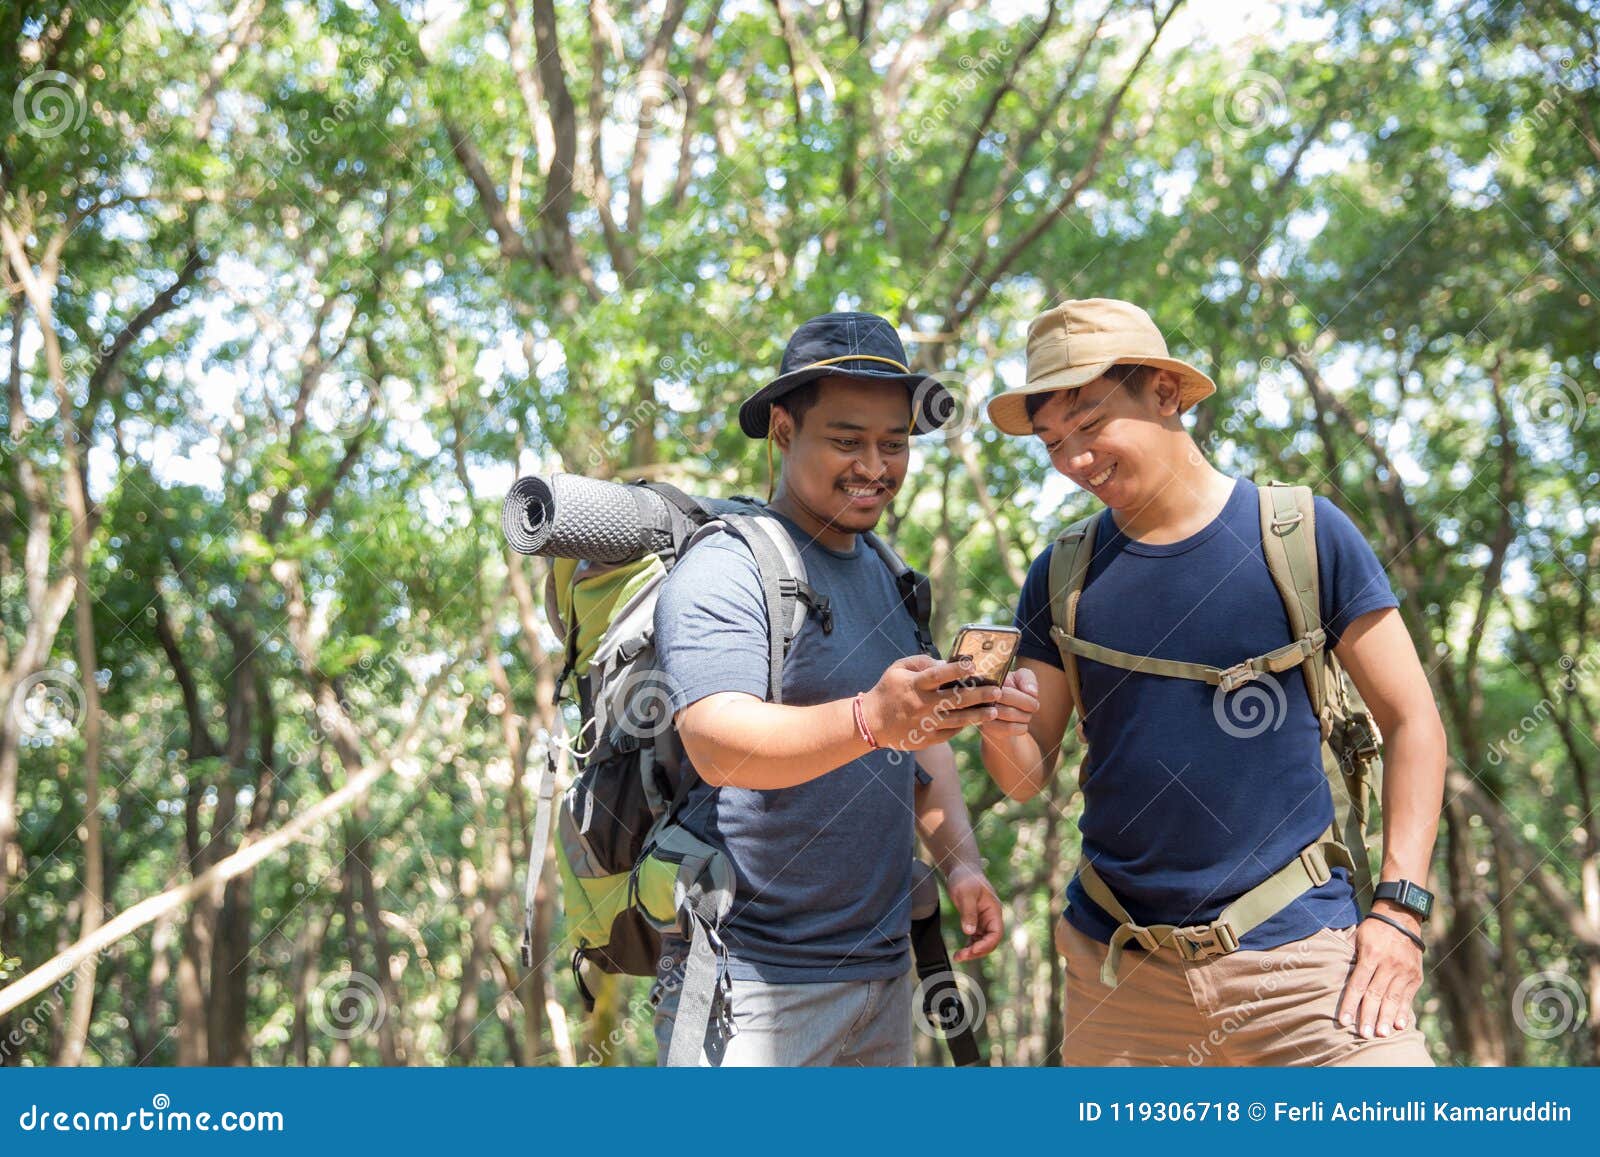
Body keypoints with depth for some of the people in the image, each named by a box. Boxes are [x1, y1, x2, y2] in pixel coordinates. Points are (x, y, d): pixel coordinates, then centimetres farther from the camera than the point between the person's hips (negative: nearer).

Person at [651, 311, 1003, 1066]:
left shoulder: (888, 576, 15)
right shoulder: (724, 569, -12)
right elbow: (717, 745, -27)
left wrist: (960, 861, 5)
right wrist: (868, 720, -44)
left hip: (882, 968, 8)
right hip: (754, 979, -8)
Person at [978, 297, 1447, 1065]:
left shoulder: (1303, 533, -3)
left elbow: (1411, 722, 0)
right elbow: (1030, 777, 9)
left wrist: (1399, 907, -8)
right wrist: (1001, 729, -14)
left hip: (1294, 950, -3)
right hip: (1117, 964, 3)